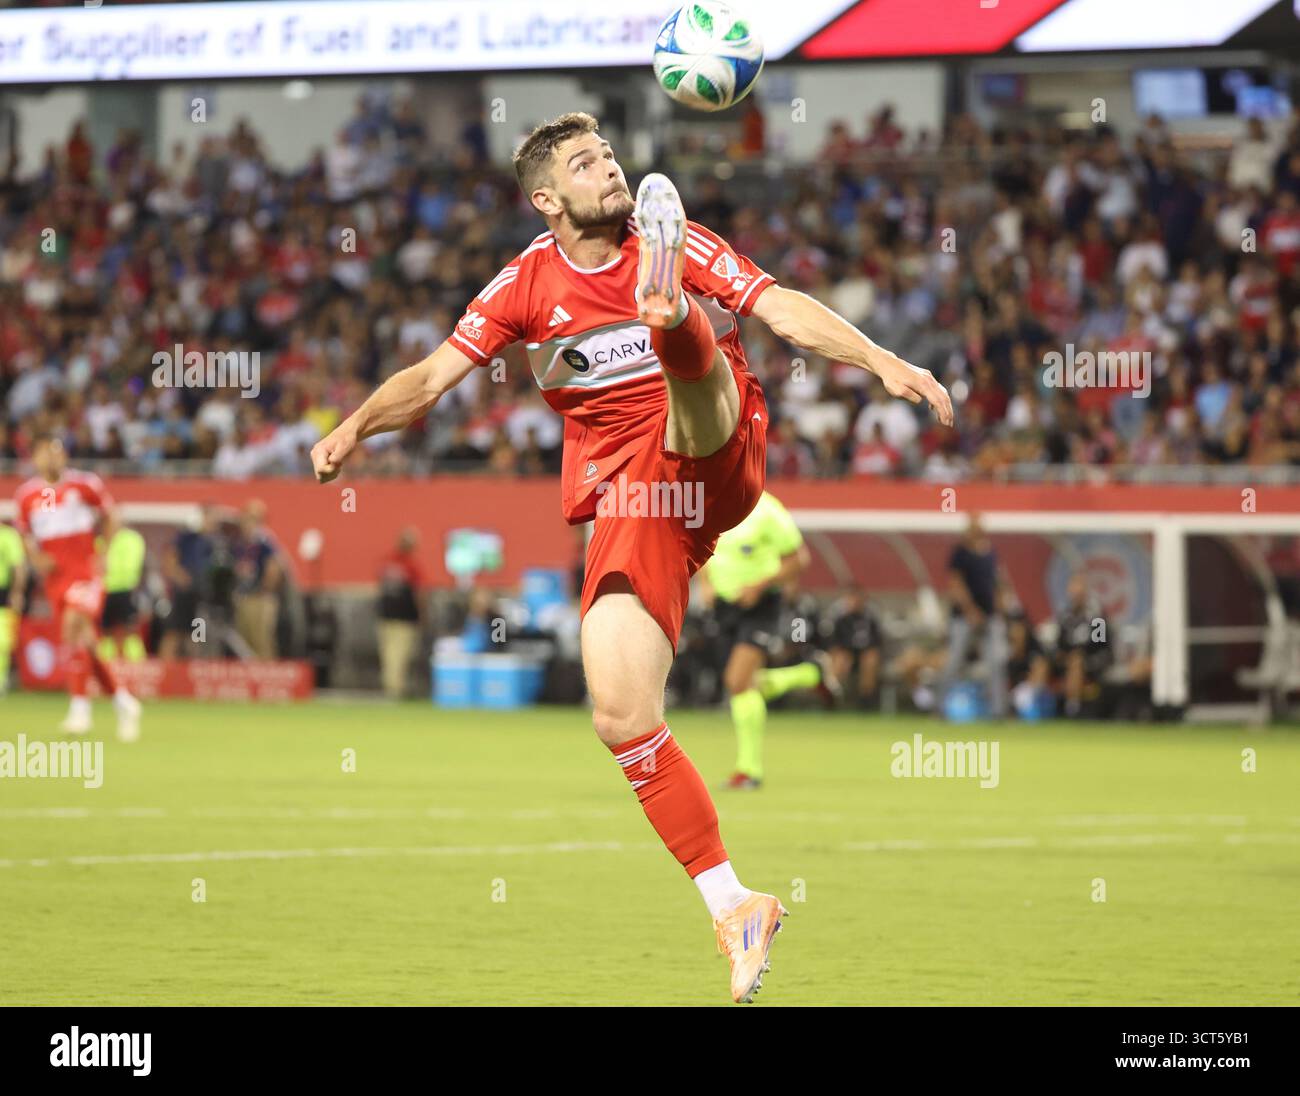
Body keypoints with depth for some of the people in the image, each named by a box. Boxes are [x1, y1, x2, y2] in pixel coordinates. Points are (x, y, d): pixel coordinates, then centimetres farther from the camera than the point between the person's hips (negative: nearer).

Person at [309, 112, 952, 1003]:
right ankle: (732, 908, -2)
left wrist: (883, 362, -16)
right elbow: (433, 376, 7)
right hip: (628, 505, 2)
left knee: (693, 366, -32)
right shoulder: (528, 285, 10)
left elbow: (786, 311, -3)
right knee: (622, 717, -11)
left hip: (713, 459, -2)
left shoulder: (677, 244, 6)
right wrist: (356, 427, -11)